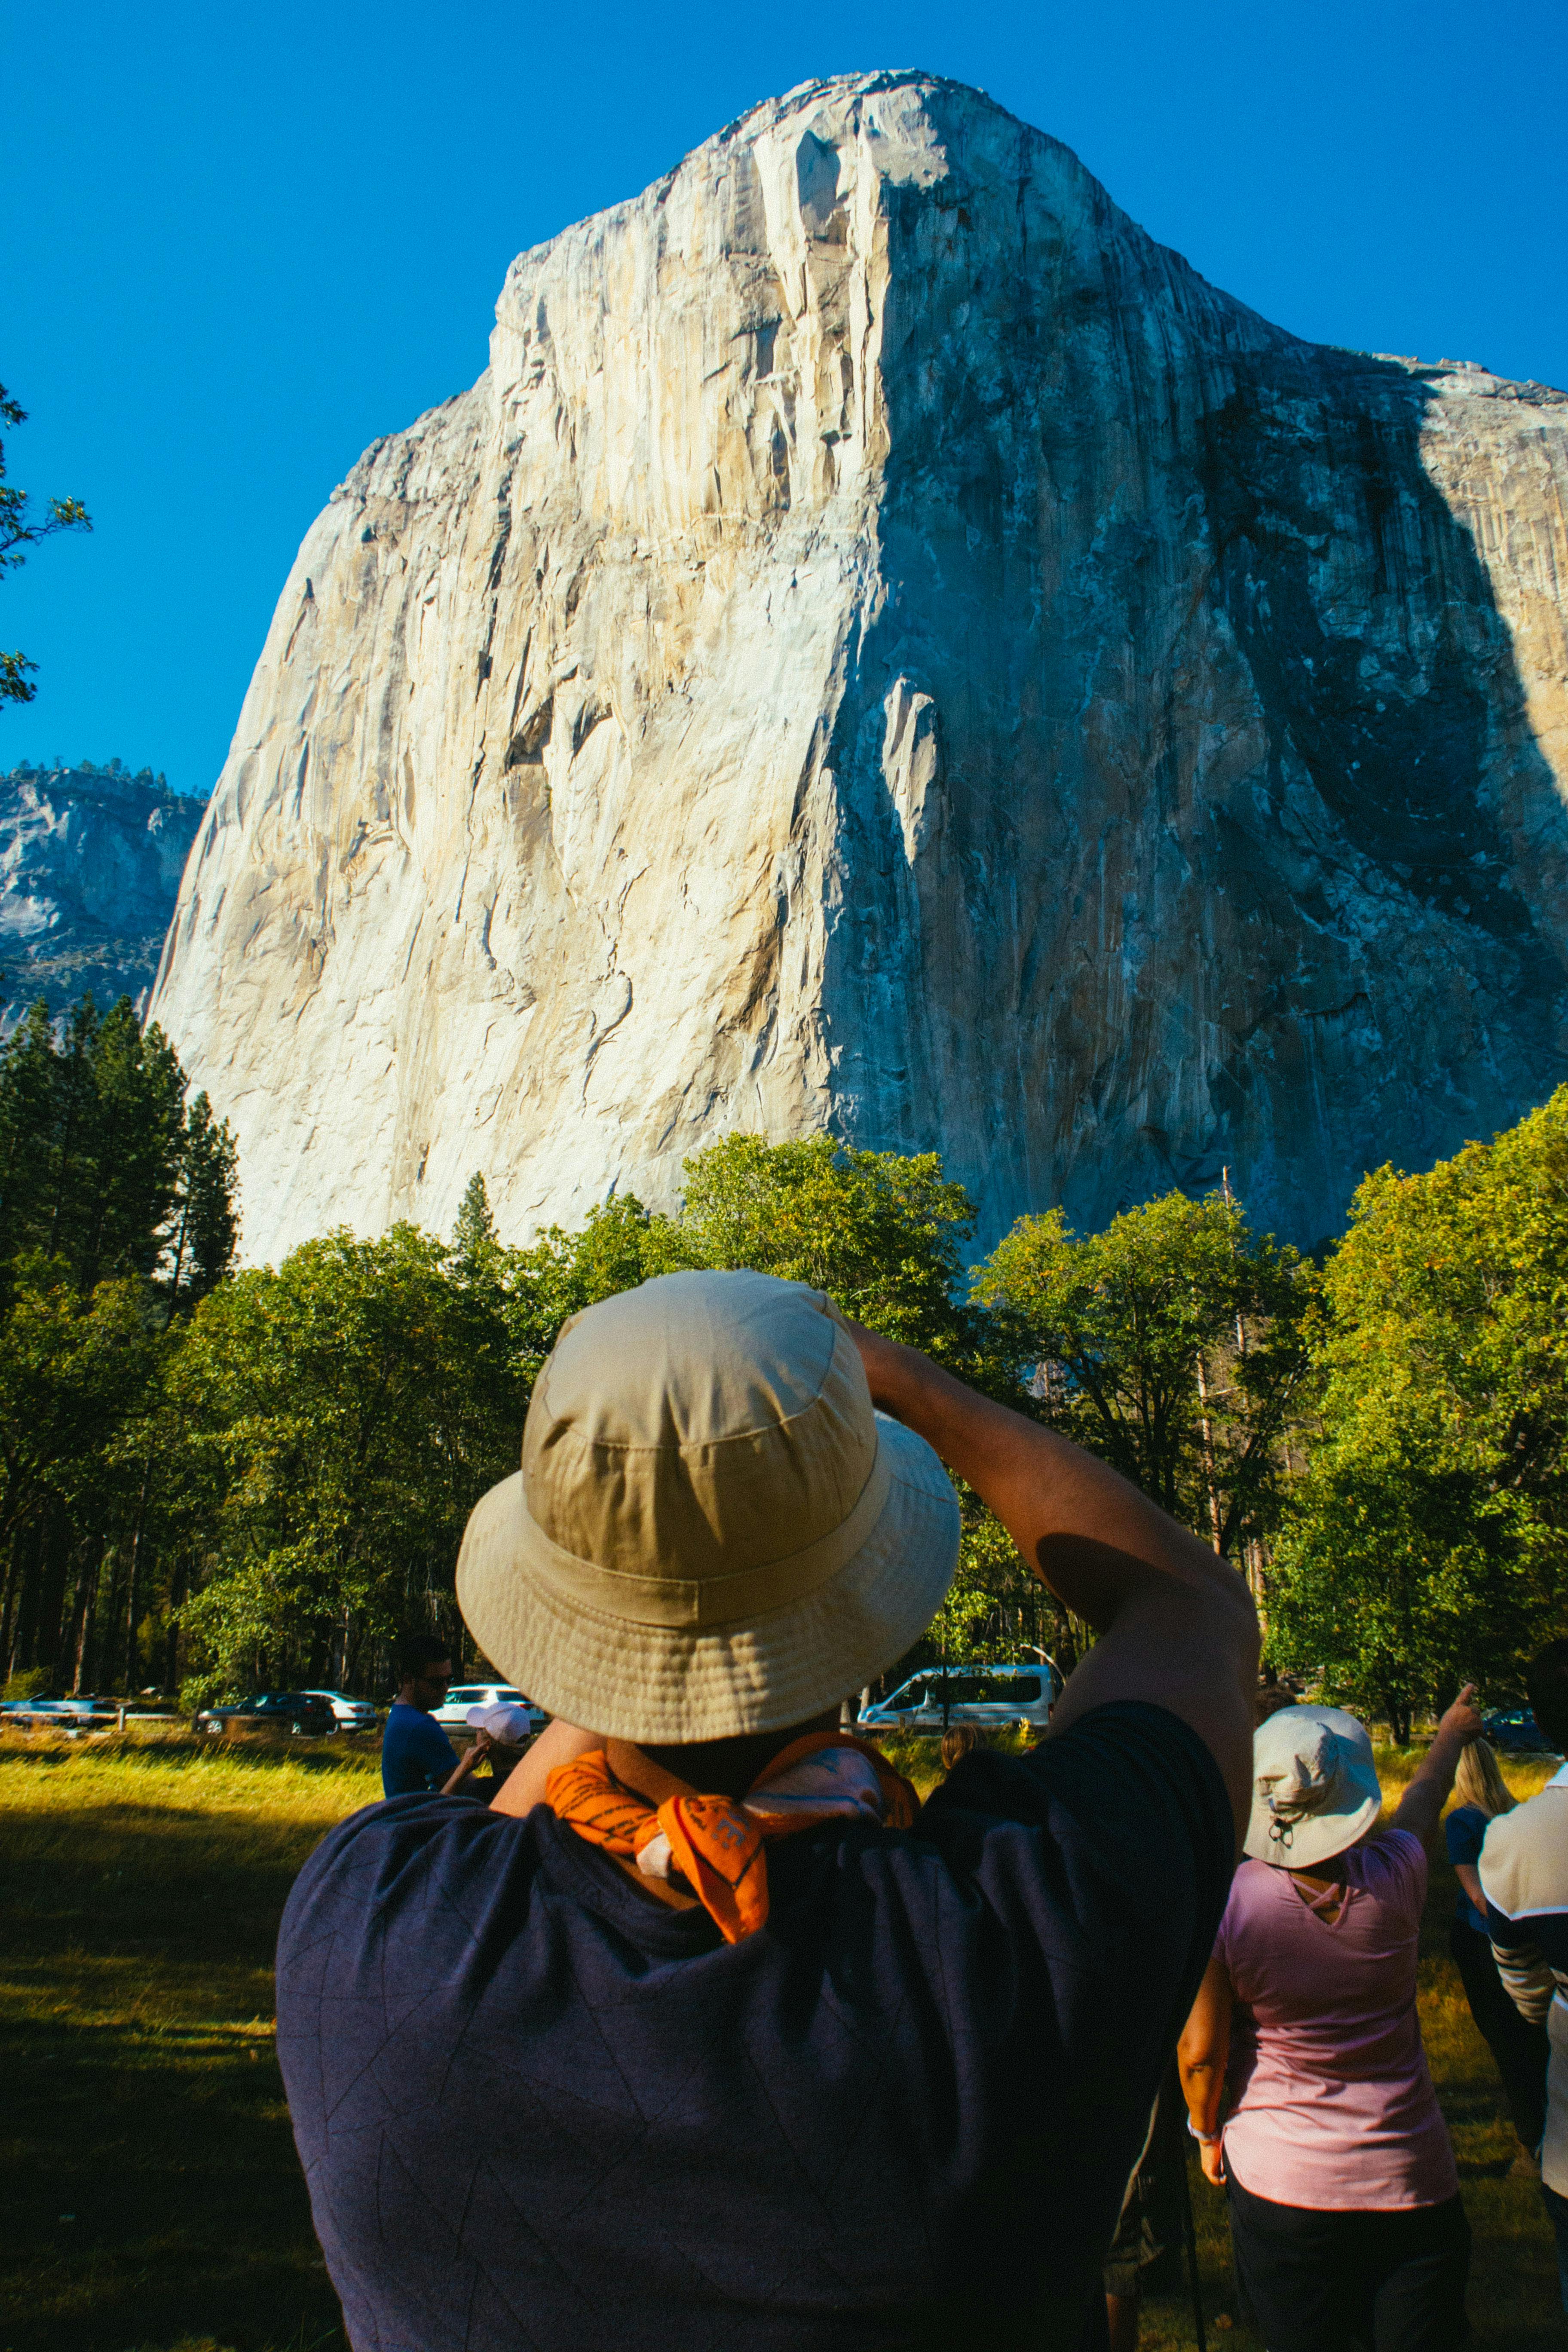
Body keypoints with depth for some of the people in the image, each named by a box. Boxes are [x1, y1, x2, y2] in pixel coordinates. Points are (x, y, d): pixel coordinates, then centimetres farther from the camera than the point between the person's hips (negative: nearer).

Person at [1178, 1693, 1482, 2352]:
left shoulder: (1224, 1900, -19)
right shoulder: (1394, 1877, -12)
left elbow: (1201, 2051, -11)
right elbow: (1425, 1796, 11)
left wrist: (1207, 2130, 10)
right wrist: (1452, 1731, 32)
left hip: (1279, 2181, -1)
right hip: (1407, 2178, 1)